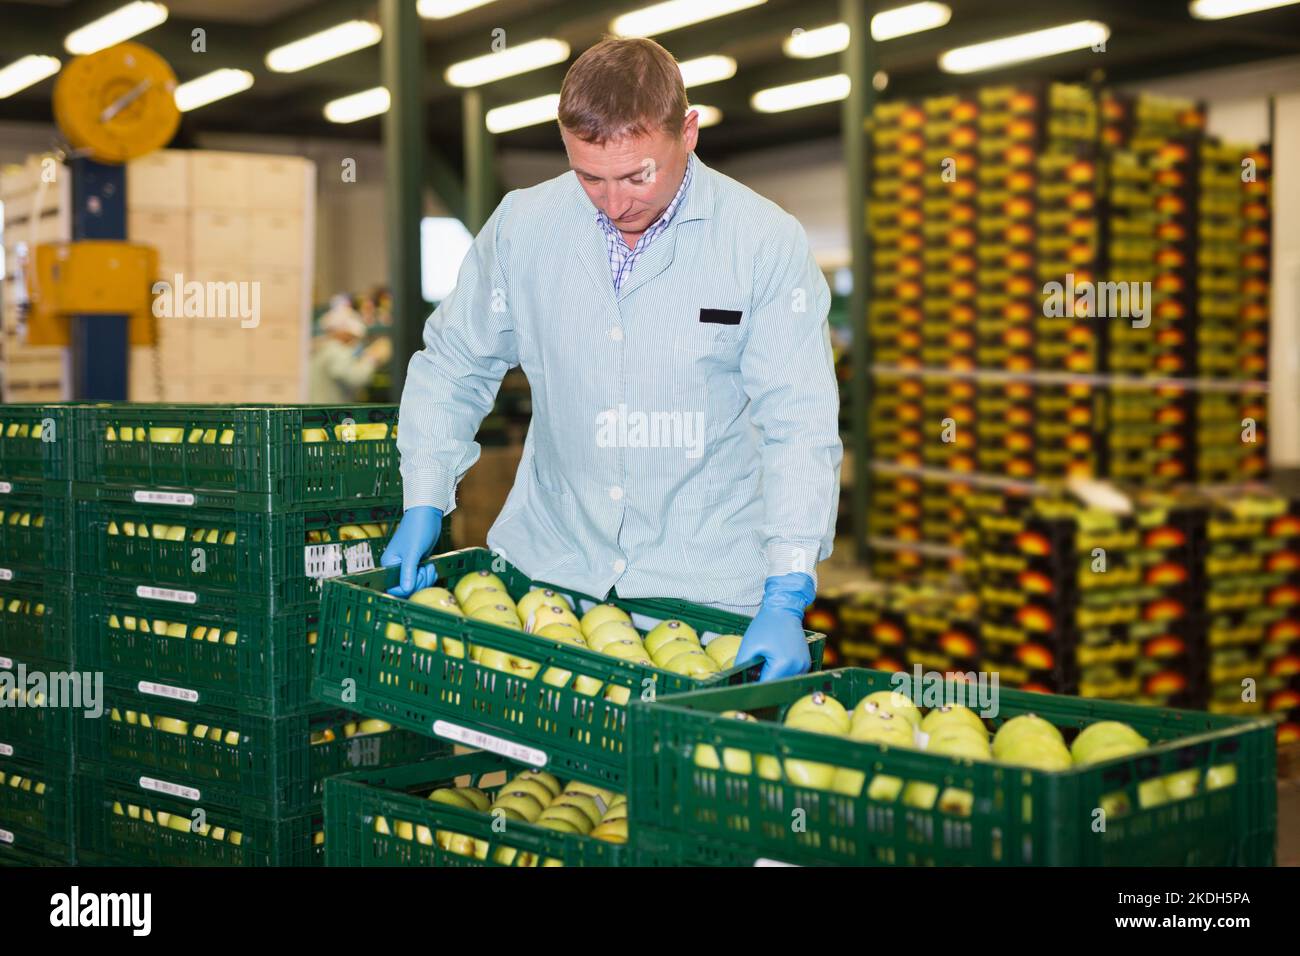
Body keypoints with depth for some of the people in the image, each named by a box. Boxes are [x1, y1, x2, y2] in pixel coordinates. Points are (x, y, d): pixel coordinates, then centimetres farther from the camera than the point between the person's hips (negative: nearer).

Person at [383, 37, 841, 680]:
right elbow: (453, 362, 12)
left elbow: (800, 427, -11)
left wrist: (785, 600, -20)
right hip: (549, 561, 3)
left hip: (706, 580, -2)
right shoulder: (523, 225, -1)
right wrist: (422, 506, 2)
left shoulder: (767, 243, -9)